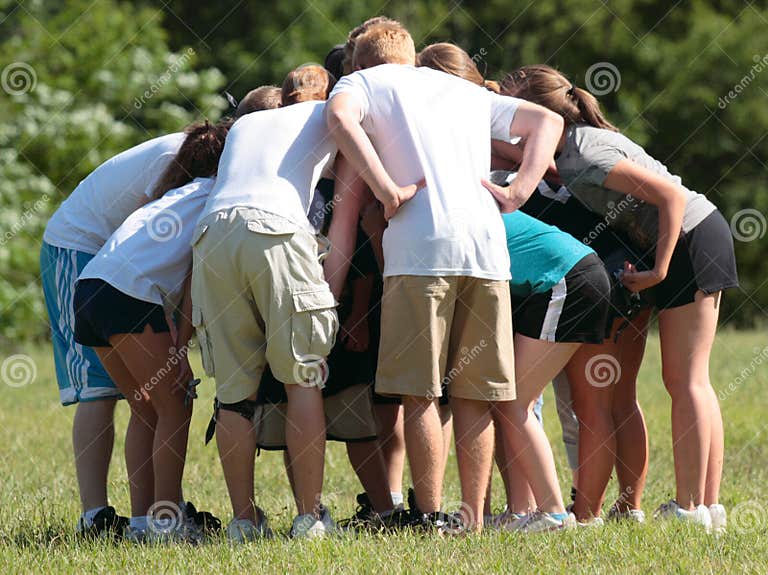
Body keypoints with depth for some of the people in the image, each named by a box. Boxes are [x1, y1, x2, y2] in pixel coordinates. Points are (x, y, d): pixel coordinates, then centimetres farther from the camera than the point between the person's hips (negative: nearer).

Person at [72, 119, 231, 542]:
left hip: (90, 286, 8)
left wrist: (173, 338, 15)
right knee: (174, 408, -1)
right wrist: (182, 346, -4)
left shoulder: (181, 193, 32)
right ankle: (166, 520, -4)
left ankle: (142, 519, 10)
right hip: (130, 293, -8)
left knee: (146, 408, 15)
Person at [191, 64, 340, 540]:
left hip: (213, 233, 4)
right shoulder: (328, 115, 26)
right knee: (303, 377, 2)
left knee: (234, 389, 6)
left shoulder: (243, 124, 37)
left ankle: (244, 518, 4)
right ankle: (310, 515, -1)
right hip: (277, 231, -4)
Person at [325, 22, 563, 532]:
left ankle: (432, 520, -4)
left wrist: (388, 190, -10)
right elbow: (548, 121, 29)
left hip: (420, 246, -5)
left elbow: (340, 117, -10)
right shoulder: (466, 91, 29)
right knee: (474, 394, 8)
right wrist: (518, 192, 17)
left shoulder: (362, 82, 14)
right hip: (488, 241, 5)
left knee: (419, 393, -2)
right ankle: (473, 521, 8)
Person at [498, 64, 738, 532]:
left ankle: (691, 508, -8)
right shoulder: (580, 141, 7)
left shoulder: (584, 158, -20)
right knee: (691, 382, 9)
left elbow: (671, 195, -24)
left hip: (689, 240, -10)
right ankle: (710, 505, 9)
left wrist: (659, 269, -22)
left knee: (684, 380, -8)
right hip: (706, 232, 10)